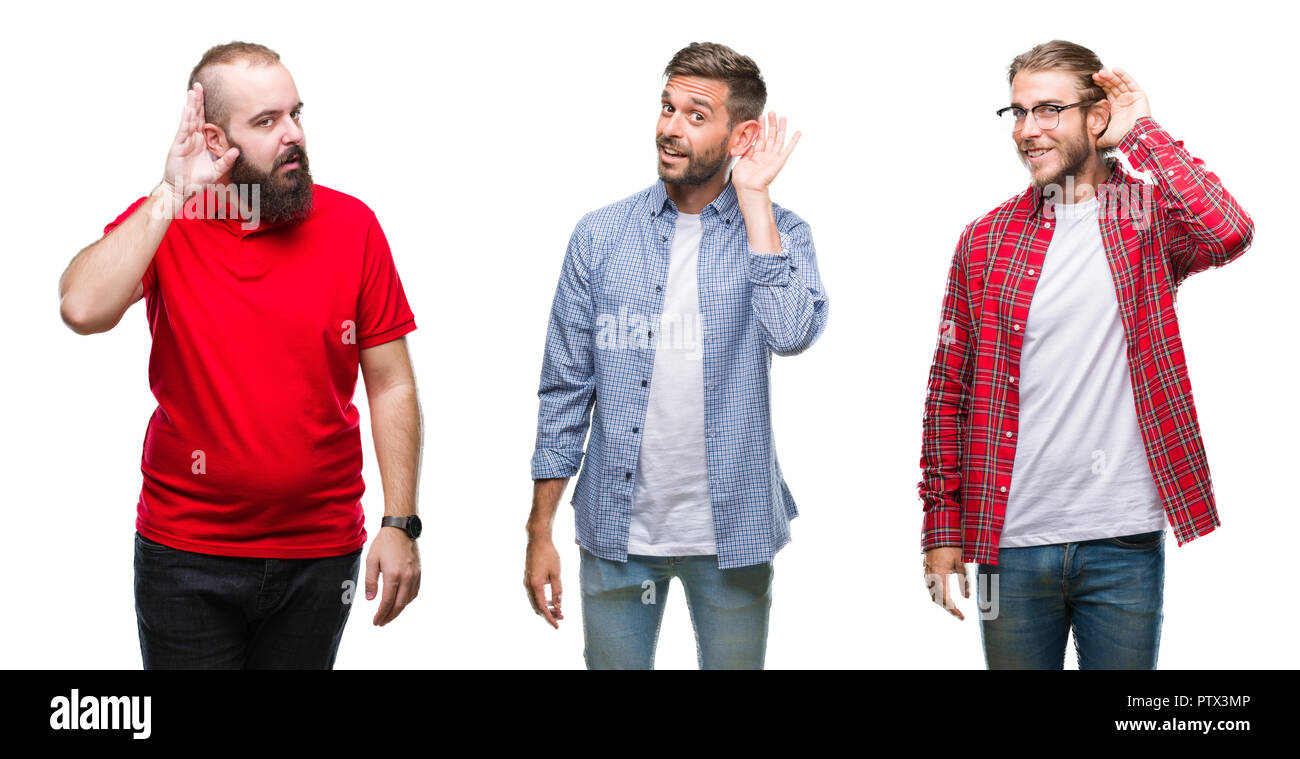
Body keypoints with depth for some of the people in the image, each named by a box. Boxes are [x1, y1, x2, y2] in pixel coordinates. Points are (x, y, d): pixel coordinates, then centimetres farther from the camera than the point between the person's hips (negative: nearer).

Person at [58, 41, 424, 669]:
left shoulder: (351, 225, -3)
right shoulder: (160, 223, -3)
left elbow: (391, 385, -1)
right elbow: (83, 309, -23)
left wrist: (400, 524, -6)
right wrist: (171, 195, -19)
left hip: (320, 552, 1)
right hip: (185, 552, -1)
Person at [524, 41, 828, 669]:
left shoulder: (775, 232, -2)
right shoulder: (600, 236, 1)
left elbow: (793, 333, -23)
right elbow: (565, 389, 3)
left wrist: (752, 198, -16)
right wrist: (540, 531, 1)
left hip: (732, 530, -1)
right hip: (616, 529, 1)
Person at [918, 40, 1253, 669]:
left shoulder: (1147, 219, 1)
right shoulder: (986, 239, 5)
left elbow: (1228, 233, -23)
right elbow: (949, 389, 7)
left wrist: (1141, 132, -12)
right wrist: (942, 528, 3)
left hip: (1125, 542, -1)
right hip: (1012, 543, 1)